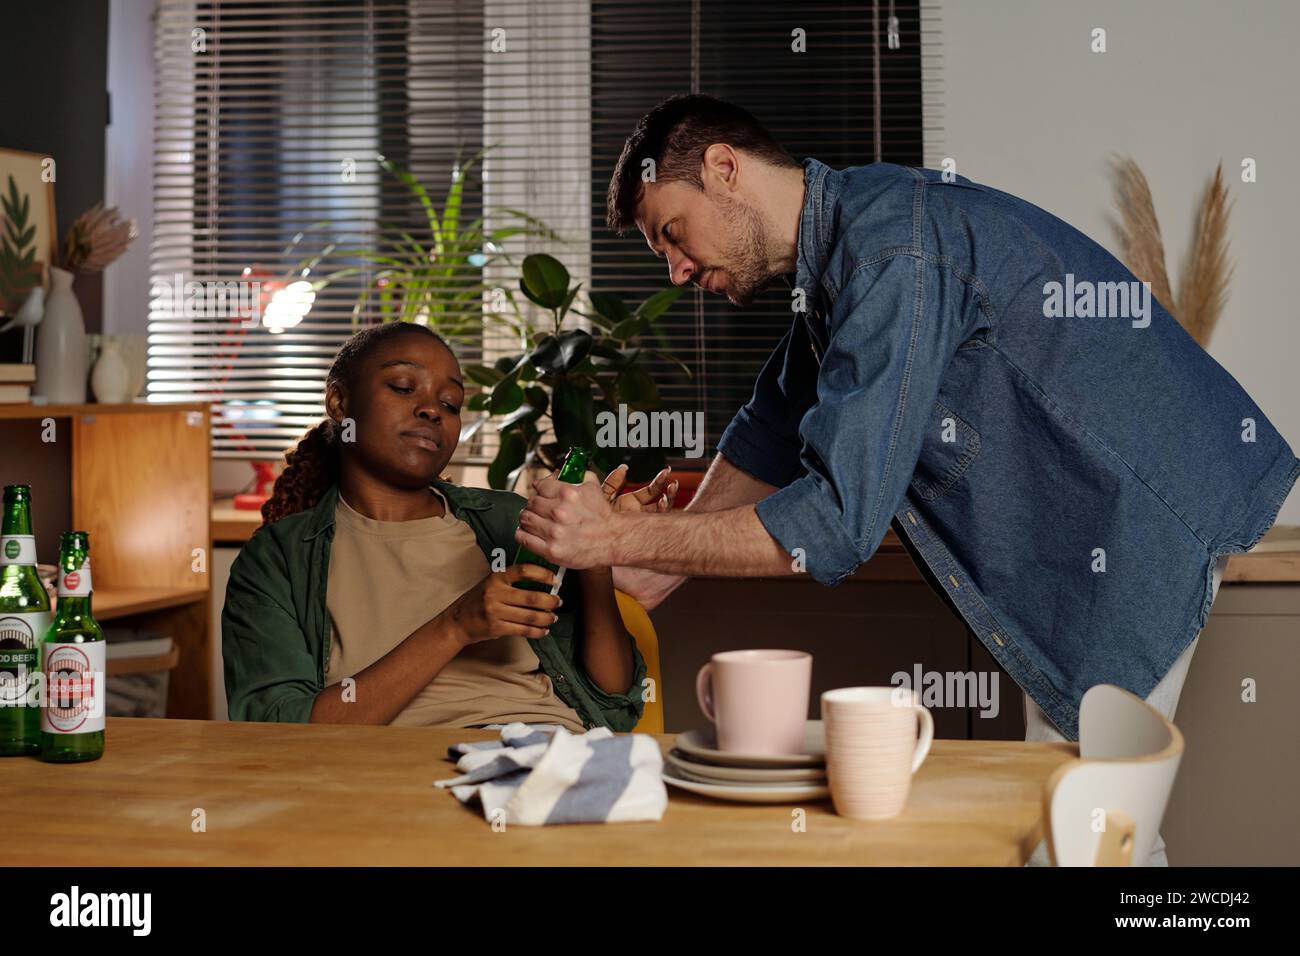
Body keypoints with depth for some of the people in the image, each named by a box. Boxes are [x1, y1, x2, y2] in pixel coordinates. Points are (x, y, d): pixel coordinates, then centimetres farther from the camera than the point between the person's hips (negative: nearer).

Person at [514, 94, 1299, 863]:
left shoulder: (894, 253, -25)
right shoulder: (841, 245, 7)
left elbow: (840, 518, -30)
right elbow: (772, 433, 18)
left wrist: (620, 537, -24)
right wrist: (649, 578, 12)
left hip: (1141, 511, -10)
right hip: (1078, 519, 10)